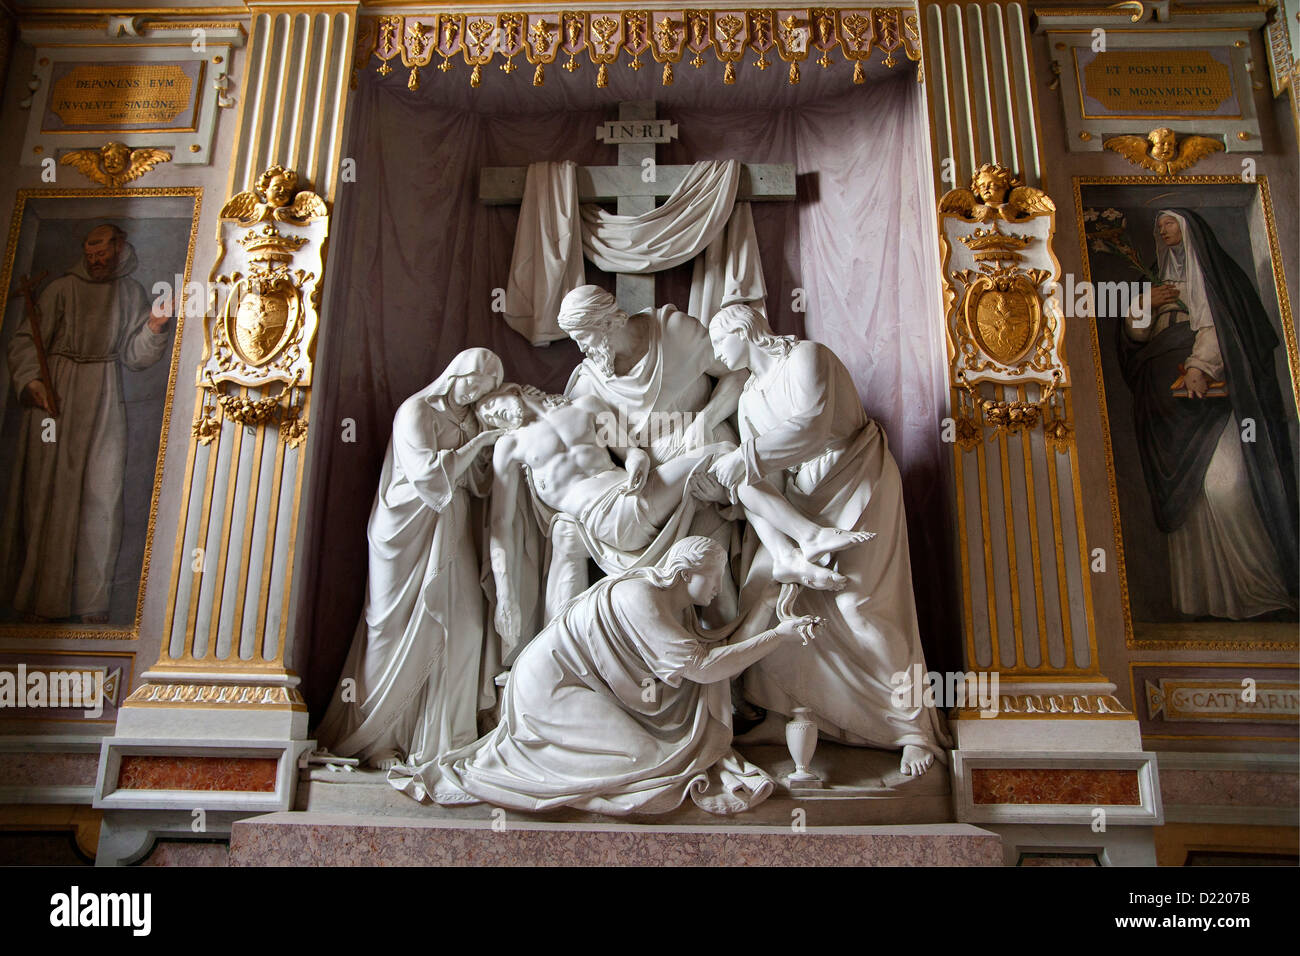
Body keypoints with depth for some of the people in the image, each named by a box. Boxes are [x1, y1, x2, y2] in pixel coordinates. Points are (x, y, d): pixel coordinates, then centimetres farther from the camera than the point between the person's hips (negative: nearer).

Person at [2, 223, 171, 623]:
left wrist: (154, 326, -9)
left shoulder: (131, 293, 10)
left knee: (102, 495, -2)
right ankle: (42, 600, 12)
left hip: (104, 402, 2)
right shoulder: (62, 288, 1)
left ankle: (92, 601, 6)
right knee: (49, 492, 1)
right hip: (55, 396, -2)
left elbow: (134, 356, 8)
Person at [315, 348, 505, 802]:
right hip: (408, 534, -7)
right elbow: (430, 475, -21)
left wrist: (491, 450, -6)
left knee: (462, 626, -1)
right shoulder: (416, 412, -8)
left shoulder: (469, 421, 15)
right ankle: (377, 741, 15)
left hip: (449, 535, 7)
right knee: (399, 634, -1)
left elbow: (477, 485, 9)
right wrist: (476, 443, -16)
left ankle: (441, 739, 10)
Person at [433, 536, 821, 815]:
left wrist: (766, 606, -5)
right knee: (642, 759, -17)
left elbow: (719, 651, -3)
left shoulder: (679, 609, 7)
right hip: (550, 688, -10)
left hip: (596, 689, 10)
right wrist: (776, 637, -24)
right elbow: (701, 666, -28)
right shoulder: (638, 596, -25)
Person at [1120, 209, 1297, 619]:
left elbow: (1222, 320, -5)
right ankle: (1208, 593, -5)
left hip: (1212, 391, -5)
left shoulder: (1216, 271, 12)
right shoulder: (1162, 283, 27)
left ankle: (1253, 584, -13)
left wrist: (1201, 364, -21)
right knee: (1188, 490, -5)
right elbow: (1134, 335, 18)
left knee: (1223, 483, -20)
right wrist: (1145, 306, -2)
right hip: (1173, 401, 5)